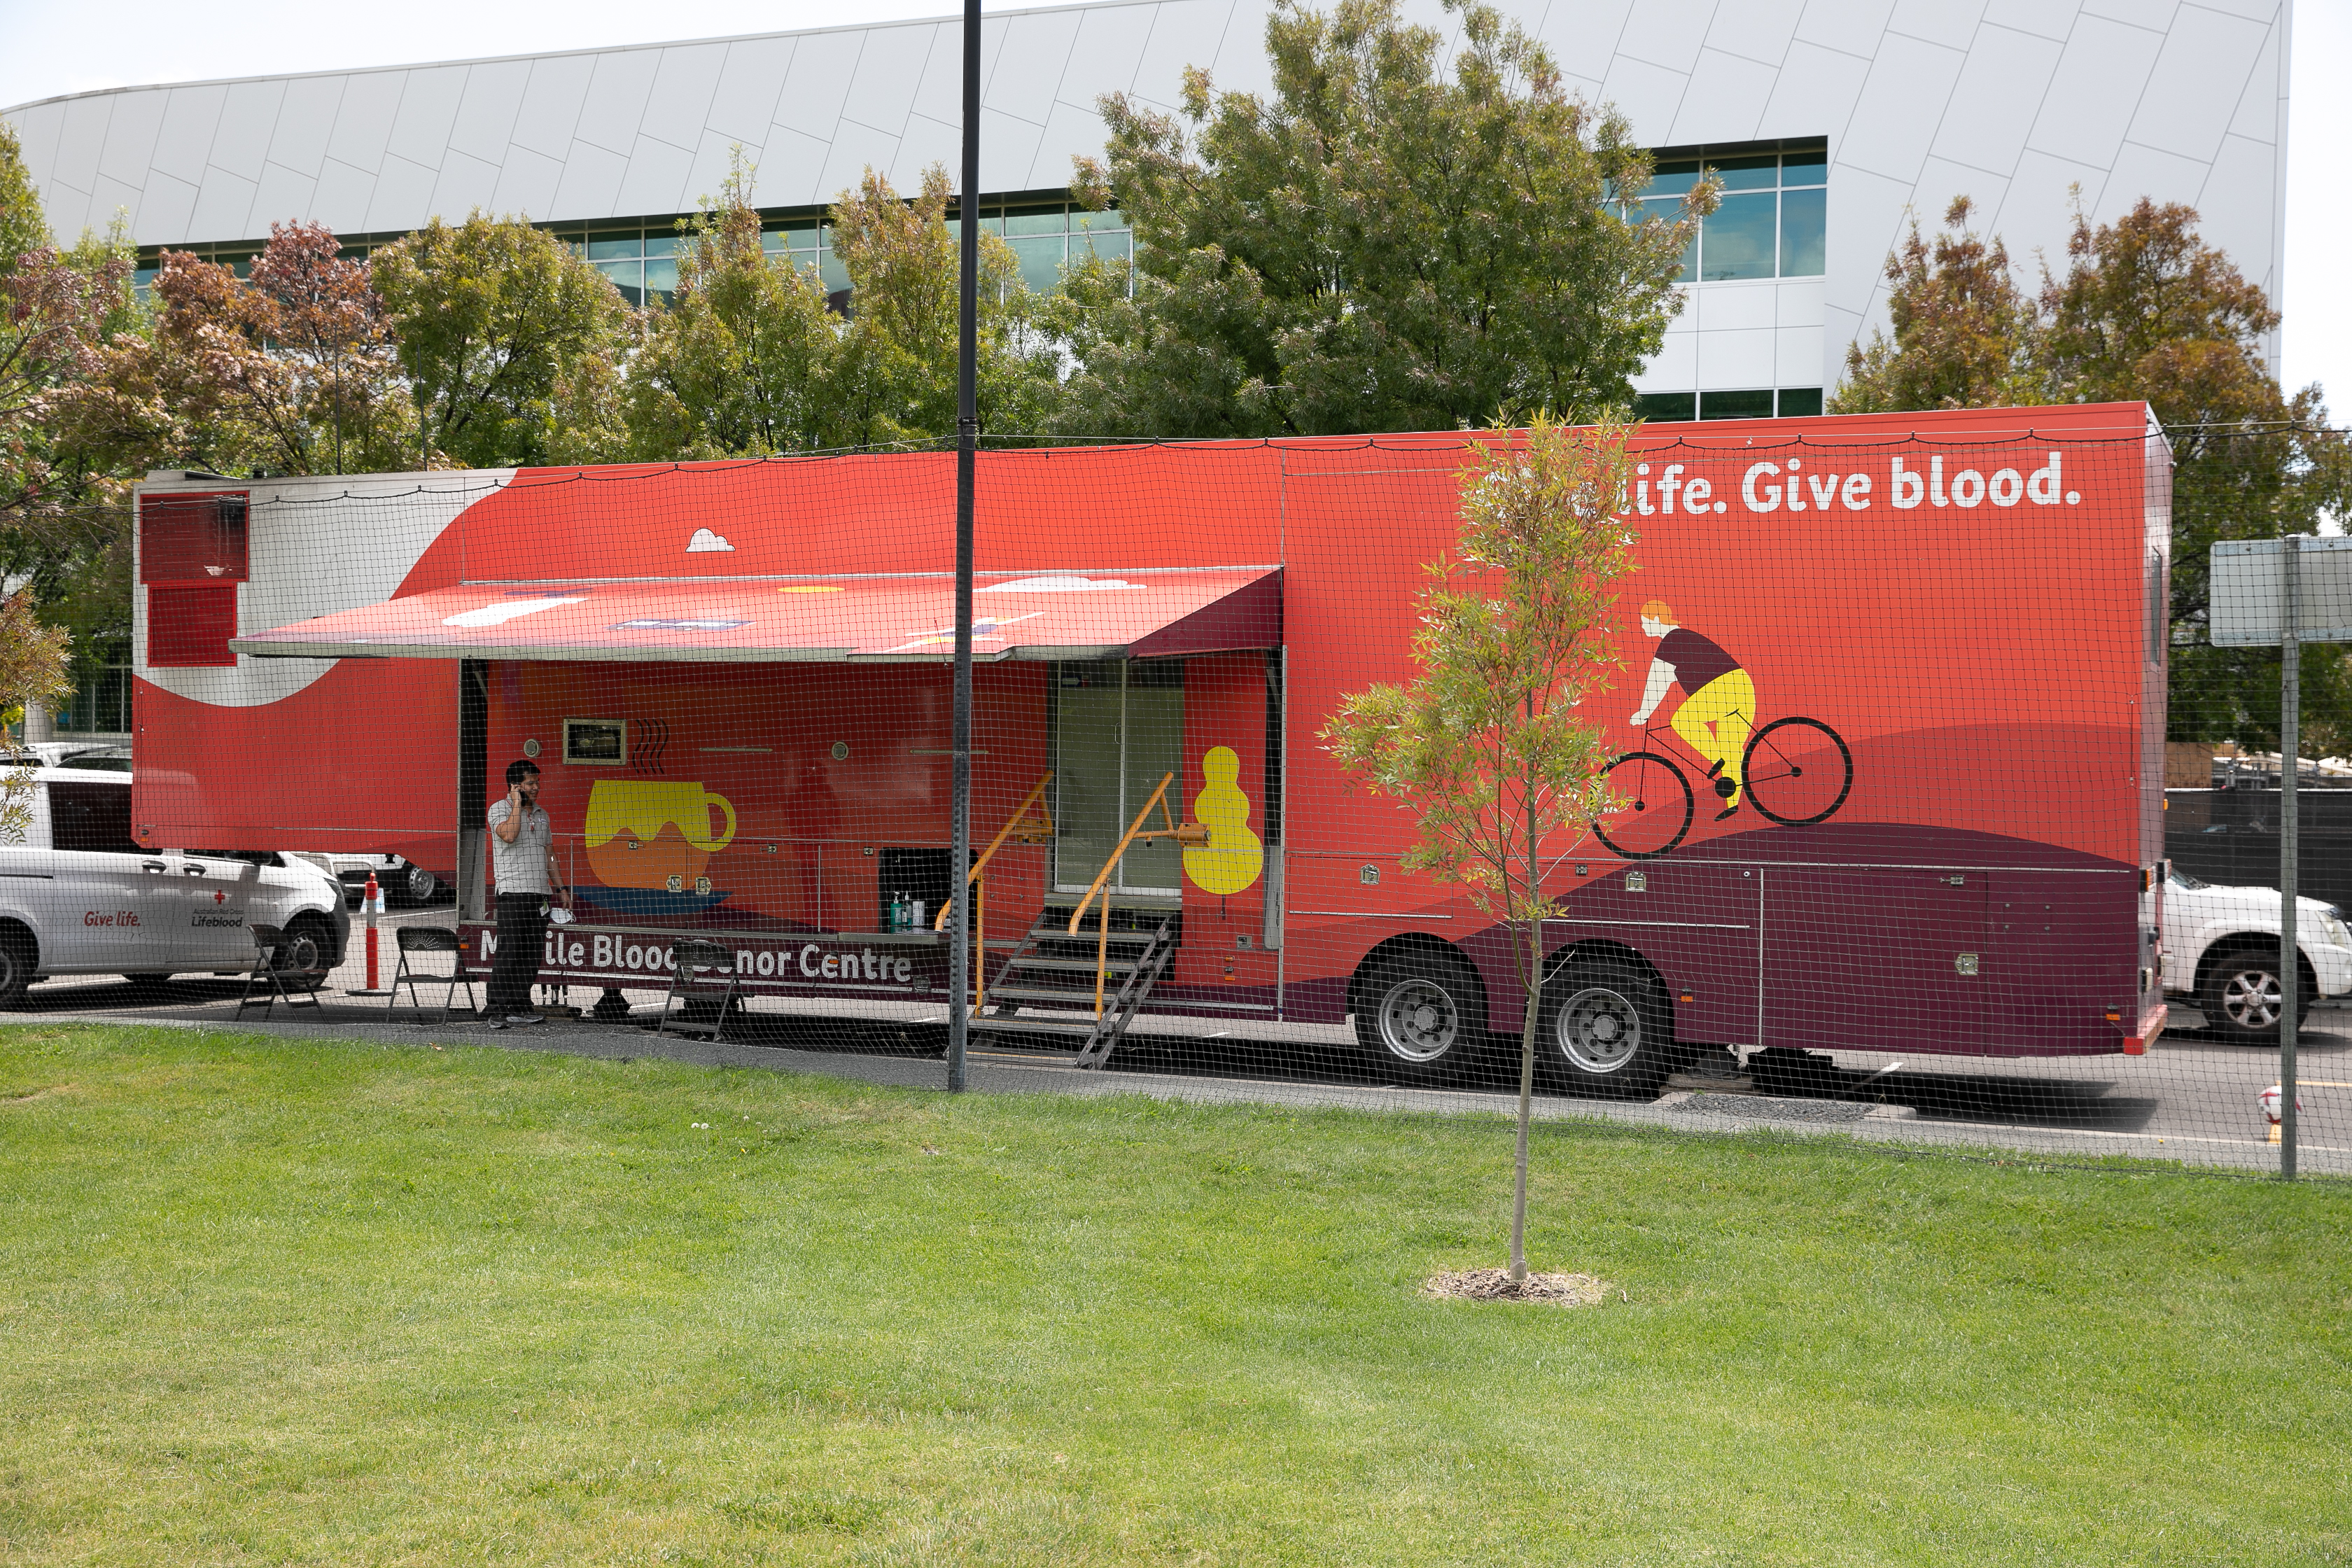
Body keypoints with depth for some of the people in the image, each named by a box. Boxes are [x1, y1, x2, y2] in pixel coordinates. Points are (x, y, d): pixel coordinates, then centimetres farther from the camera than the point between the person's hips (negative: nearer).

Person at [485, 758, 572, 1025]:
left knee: (532, 954, 4)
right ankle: (498, 1011, -9)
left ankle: (520, 1008, 8)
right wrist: (517, 803, -11)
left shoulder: (542, 815, 19)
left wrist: (561, 888, 19)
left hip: (539, 893, 7)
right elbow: (509, 835, -21)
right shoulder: (500, 809, 0)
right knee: (509, 953, -11)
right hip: (512, 891, -6)